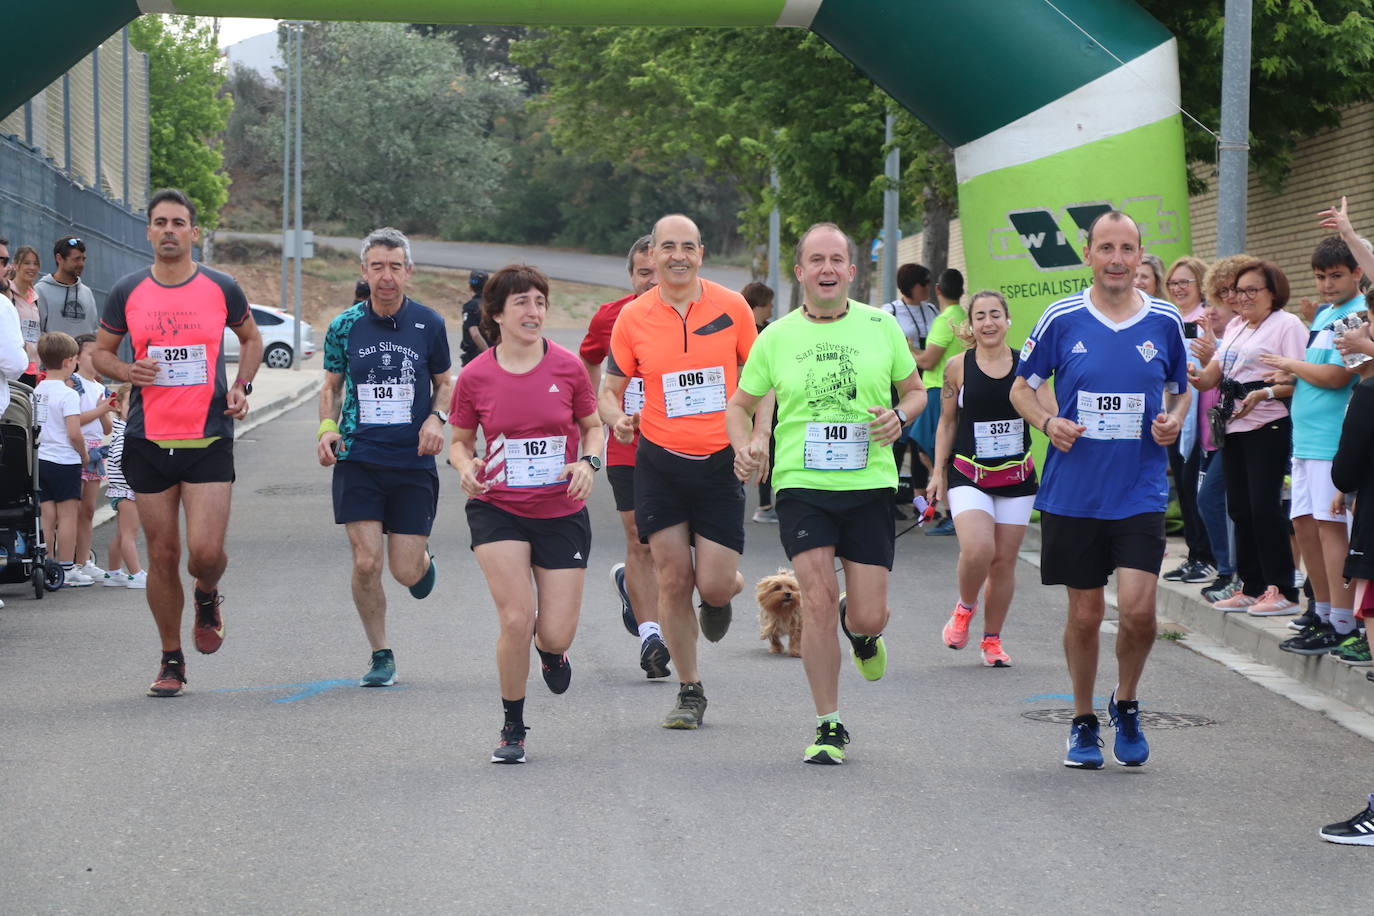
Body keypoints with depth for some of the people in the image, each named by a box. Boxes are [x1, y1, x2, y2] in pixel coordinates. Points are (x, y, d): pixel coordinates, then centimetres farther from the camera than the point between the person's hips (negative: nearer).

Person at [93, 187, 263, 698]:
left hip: (209, 439, -1)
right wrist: (127, 372, -9)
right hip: (148, 441, 1)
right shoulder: (128, 293, 3)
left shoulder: (221, 289, 1)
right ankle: (171, 661, 19)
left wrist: (242, 387, 1)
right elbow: (101, 352, 13)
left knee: (205, 552, -12)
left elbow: (251, 339, 18)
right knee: (162, 555, 4)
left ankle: (207, 598, 25)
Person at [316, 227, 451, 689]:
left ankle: (424, 559, 38)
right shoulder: (345, 326, 1)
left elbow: (445, 382, 13)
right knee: (366, 563, -11)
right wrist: (327, 427, -5)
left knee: (405, 572, -2)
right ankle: (380, 655, 9)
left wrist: (437, 418, -7)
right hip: (358, 459, 0)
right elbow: (331, 386, 13)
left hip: (413, 461, 0)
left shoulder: (428, 324, 0)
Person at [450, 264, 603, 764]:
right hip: (497, 511, -1)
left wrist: (588, 462, -11)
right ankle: (513, 728, 8)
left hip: (562, 512, 1)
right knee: (516, 620, -14)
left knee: (557, 634, -3)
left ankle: (550, 648, 39)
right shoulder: (474, 377, -6)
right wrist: (466, 466, -14)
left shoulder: (568, 367, -5)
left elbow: (593, 425, 9)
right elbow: (460, 440, 8)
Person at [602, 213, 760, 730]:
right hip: (659, 461, 1)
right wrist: (616, 418, -15)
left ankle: (724, 594, 32)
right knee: (674, 580, 0)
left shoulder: (732, 307, -2)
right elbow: (611, 388, 8)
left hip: (720, 462, -1)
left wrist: (758, 438, -7)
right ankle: (689, 692, 15)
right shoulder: (632, 318, -1)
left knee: (715, 584, -7)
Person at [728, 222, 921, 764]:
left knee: (868, 617, -2)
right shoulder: (777, 336, 4)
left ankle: (860, 632, 39)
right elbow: (740, 404, 13)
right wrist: (745, 446, -7)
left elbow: (915, 389, 15)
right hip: (801, 487, -1)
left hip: (869, 485, 1)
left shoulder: (880, 325, 4)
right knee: (819, 601, -12)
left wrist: (899, 416, -8)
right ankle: (829, 727, 1)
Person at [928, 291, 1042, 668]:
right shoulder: (958, 366, 0)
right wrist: (938, 472, 4)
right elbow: (947, 424, 8)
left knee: (1004, 560, 3)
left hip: (1016, 477, 2)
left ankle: (992, 639, 20)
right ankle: (965, 606, 10)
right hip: (968, 474, -2)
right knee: (977, 550, -21)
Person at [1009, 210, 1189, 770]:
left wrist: (1174, 420, -4)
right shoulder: (1061, 319, -2)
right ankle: (1083, 721, 25)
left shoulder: (1165, 322, 2)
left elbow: (1180, 390, 17)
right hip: (1072, 491, 0)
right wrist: (1047, 423, -12)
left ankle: (1126, 704, 15)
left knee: (1138, 608, -12)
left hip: (1140, 491, 0)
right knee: (1085, 614, 6)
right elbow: (1022, 387, 8)